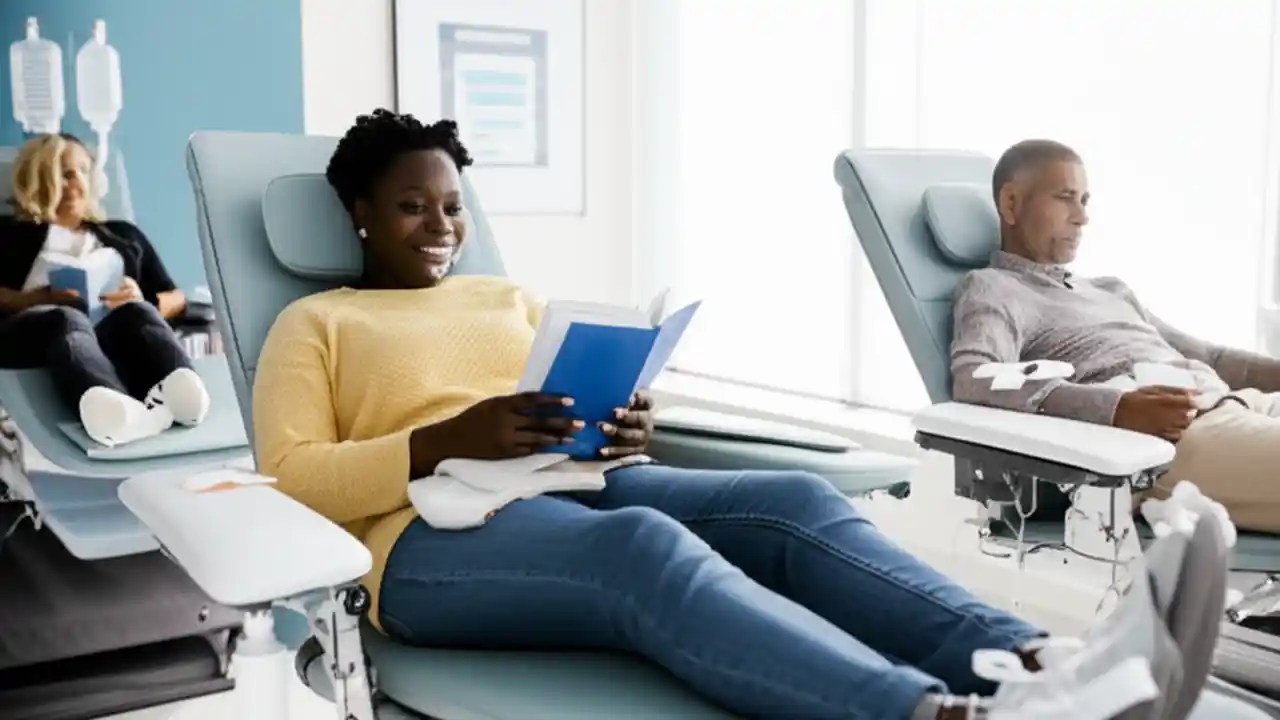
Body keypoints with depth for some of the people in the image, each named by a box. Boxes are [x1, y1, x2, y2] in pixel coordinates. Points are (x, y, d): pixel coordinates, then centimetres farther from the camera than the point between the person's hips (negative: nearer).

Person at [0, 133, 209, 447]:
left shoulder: (124, 234, 38)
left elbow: (176, 298, 26)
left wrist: (142, 300, 2)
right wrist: (42, 298, -10)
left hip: (112, 329, 2)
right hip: (34, 326, -2)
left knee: (136, 313, -33)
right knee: (67, 318, -38)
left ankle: (172, 395, -67)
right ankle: (123, 410, -71)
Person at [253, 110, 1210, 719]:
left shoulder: (510, 298, 28)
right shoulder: (314, 323, 14)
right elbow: (289, 483, -1)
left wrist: (627, 435, -3)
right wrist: (448, 441, -15)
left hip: (577, 488, 5)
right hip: (435, 535, -5)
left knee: (797, 500, -23)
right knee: (651, 545, -38)